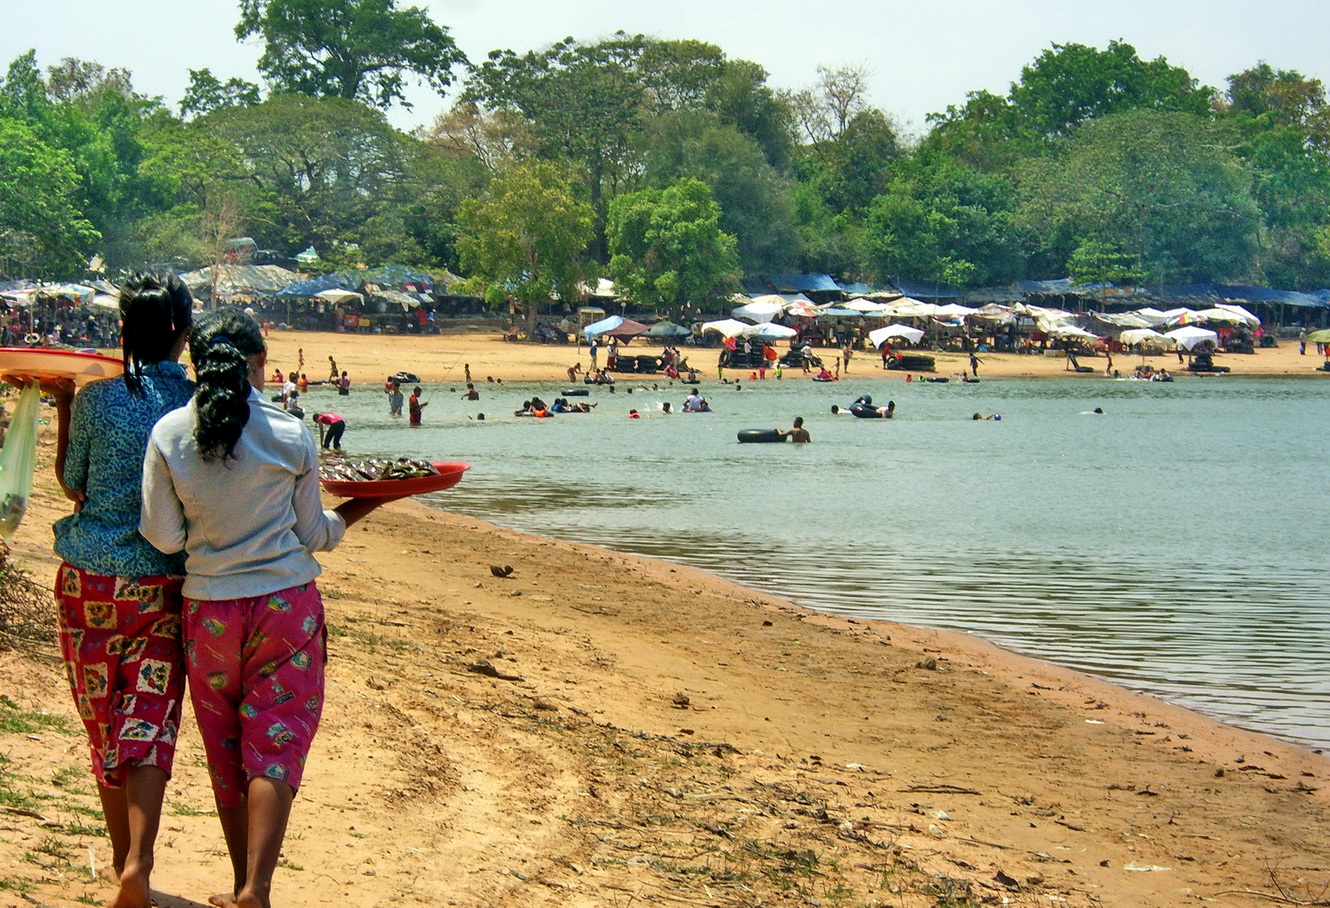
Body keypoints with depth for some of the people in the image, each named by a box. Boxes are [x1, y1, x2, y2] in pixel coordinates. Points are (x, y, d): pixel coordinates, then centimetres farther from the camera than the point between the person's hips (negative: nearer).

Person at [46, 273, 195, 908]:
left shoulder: (97, 400, -6)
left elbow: (72, 483, 6)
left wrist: (62, 410, 13)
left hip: (89, 579, 1)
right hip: (162, 585, -1)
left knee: (103, 721, 13)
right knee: (149, 721, 0)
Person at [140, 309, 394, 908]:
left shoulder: (169, 435, -6)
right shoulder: (290, 436, -8)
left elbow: (164, 537, -4)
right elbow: (313, 534, 1)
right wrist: (364, 504, 17)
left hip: (208, 611, 2)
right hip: (286, 605, -2)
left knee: (225, 752, 14)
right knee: (276, 746, 2)